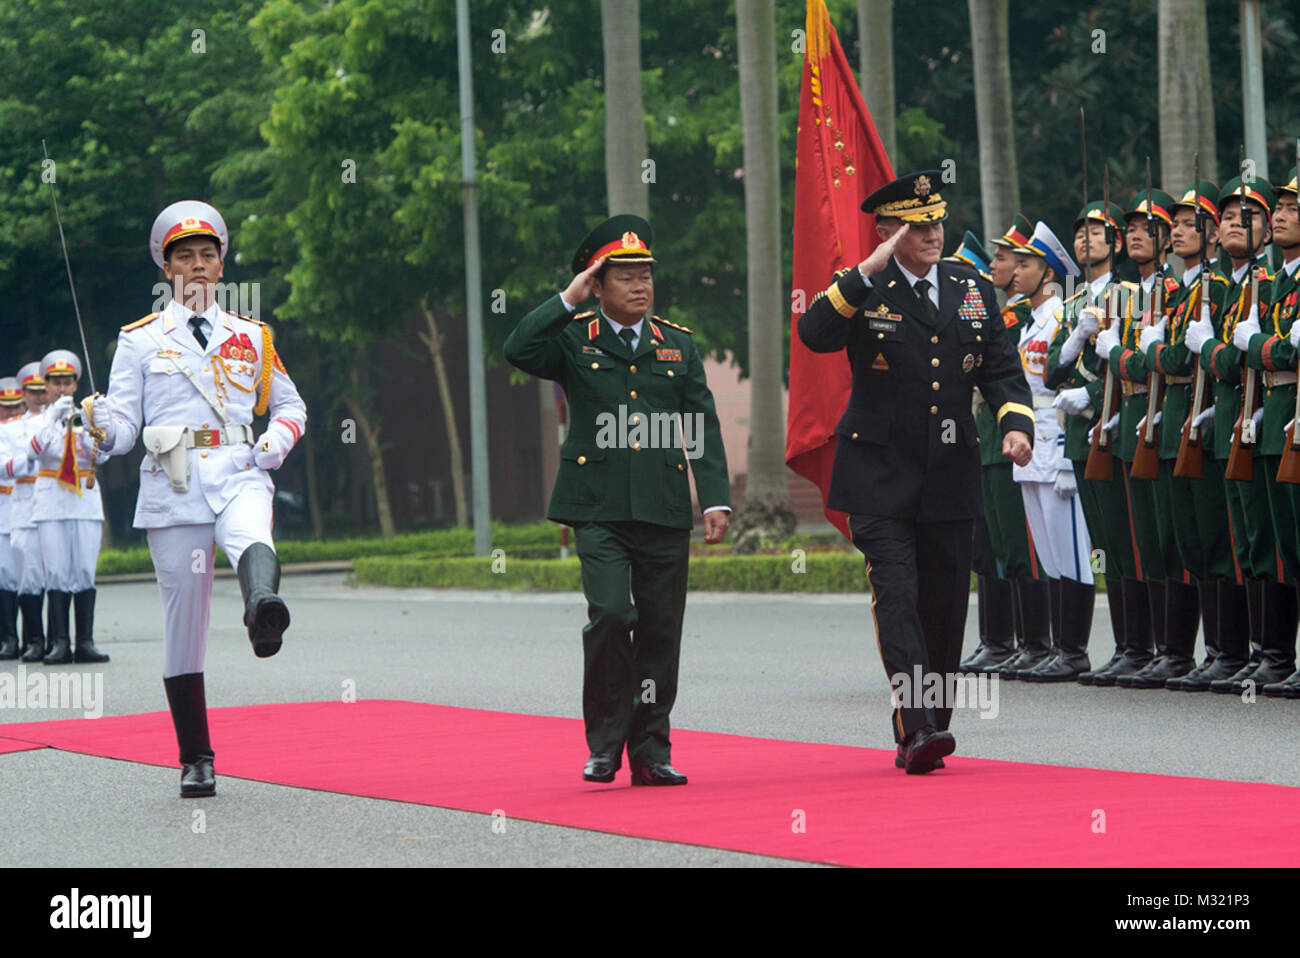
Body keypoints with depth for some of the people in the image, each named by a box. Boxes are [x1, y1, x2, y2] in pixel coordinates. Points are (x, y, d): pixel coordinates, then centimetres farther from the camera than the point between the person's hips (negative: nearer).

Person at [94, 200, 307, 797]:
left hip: (237, 472, 0)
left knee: (252, 539, -37)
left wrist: (276, 441, 3)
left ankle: (264, 612, -71)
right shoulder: (141, 340, 13)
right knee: (183, 619, -2)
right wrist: (102, 425, -18)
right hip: (173, 484, 0)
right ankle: (195, 760, 8)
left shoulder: (252, 338, 20)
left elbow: (290, 406, 26)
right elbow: (125, 428, 7)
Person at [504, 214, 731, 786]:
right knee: (610, 614, -16)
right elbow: (518, 351, -14)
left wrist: (716, 499, -1)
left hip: (664, 510, 3)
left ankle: (651, 751, 12)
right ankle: (605, 743, -2)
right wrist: (569, 301, -11)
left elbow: (704, 430, 10)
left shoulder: (679, 345, 13)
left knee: (660, 631, 3)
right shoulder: (575, 341, 6)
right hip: (599, 508, -3)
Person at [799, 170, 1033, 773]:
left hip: (950, 478, 4)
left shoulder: (975, 293, 11)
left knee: (945, 605, 7)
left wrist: (1015, 425, -10)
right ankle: (916, 726, -22)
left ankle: (926, 732, 18)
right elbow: (814, 335, -20)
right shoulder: (862, 293, -1)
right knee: (897, 597, -15)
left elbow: (1002, 372, 9)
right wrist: (868, 272, -24)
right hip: (880, 477, -4)